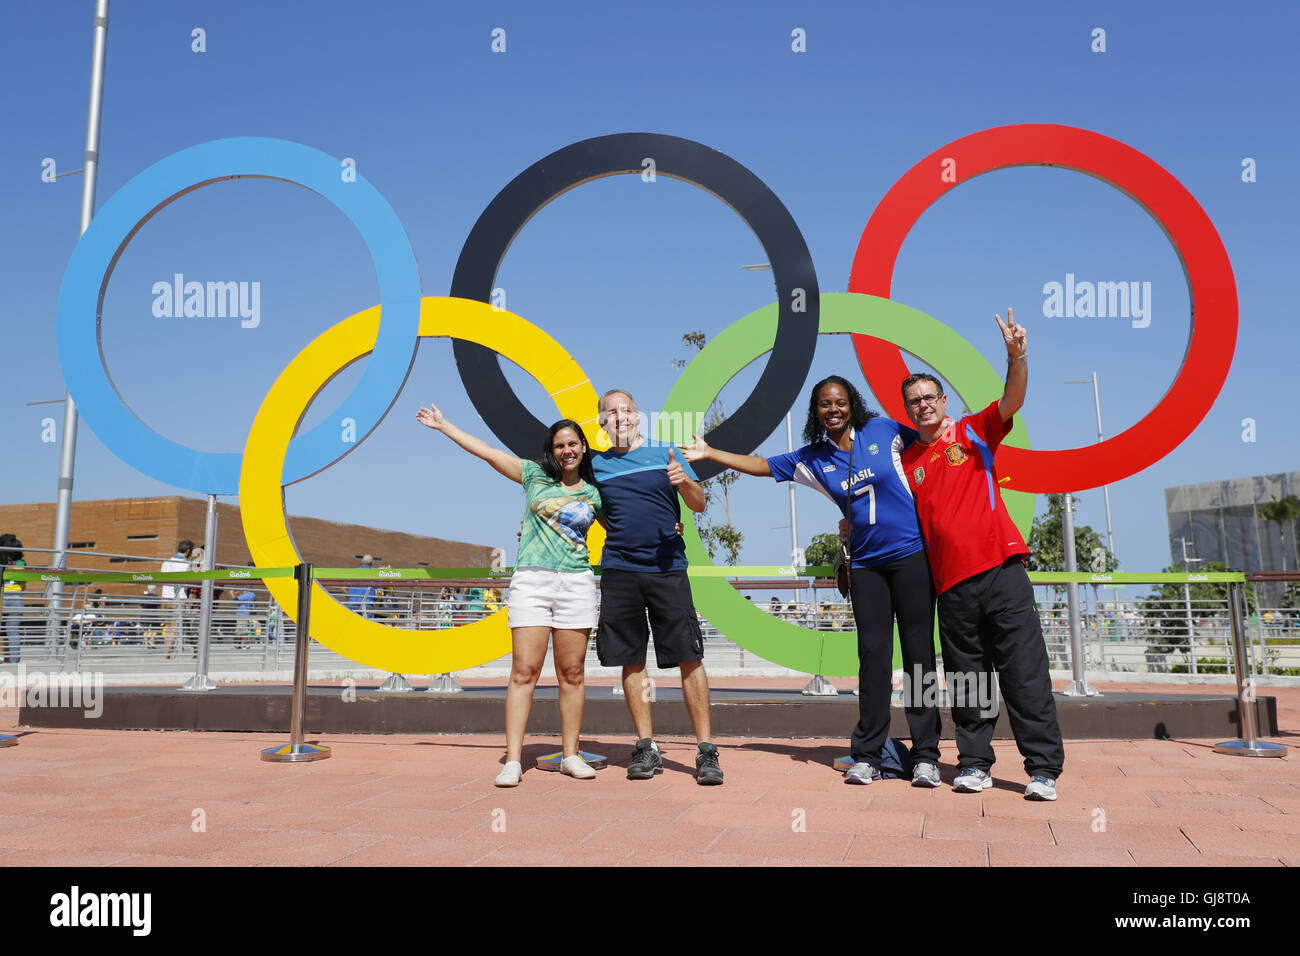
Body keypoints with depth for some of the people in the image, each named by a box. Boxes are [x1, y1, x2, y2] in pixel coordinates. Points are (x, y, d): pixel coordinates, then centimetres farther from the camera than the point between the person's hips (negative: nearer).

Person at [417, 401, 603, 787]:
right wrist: (443, 425, 14)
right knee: (524, 671, -5)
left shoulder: (593, 494, 12)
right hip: (531, 581, -1)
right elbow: (487, 451, 12)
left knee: (572, 673, 3)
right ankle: (513, 760, -3)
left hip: (576, 584, 1)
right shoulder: (535, 474, 10)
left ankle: (571, 755, 13)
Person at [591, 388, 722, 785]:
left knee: (689, 658, -6)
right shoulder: (597, 465, 11)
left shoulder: (665, 455, 7)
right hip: (619, 571, 2)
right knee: (631, 661, 5)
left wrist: (684, 480, -17)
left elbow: (698, 504, 3)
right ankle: (646, 748, 15)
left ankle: (705, 750, 1)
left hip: (668, 568, -2)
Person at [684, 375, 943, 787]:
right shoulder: (812, 459, 6)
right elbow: (761, 465, 9)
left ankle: (925, 756, 7)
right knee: (873, 654, 0)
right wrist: (709, 453, 5)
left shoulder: (883, 430, 0)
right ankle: (867, 756, 8)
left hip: (911, 554, -2)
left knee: (919, 652, 0)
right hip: (865, 563, 2)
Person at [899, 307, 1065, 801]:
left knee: (1024, 670, -3)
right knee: (966, 678, 7)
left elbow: (1012, 400, -9)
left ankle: (1043, 768, 4)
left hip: (999, 567, -3)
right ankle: (974, 764, 16)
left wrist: (1017, 356, -25)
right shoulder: (908, 460, 15)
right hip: (950, 581, 3)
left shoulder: (973, 432, 7)